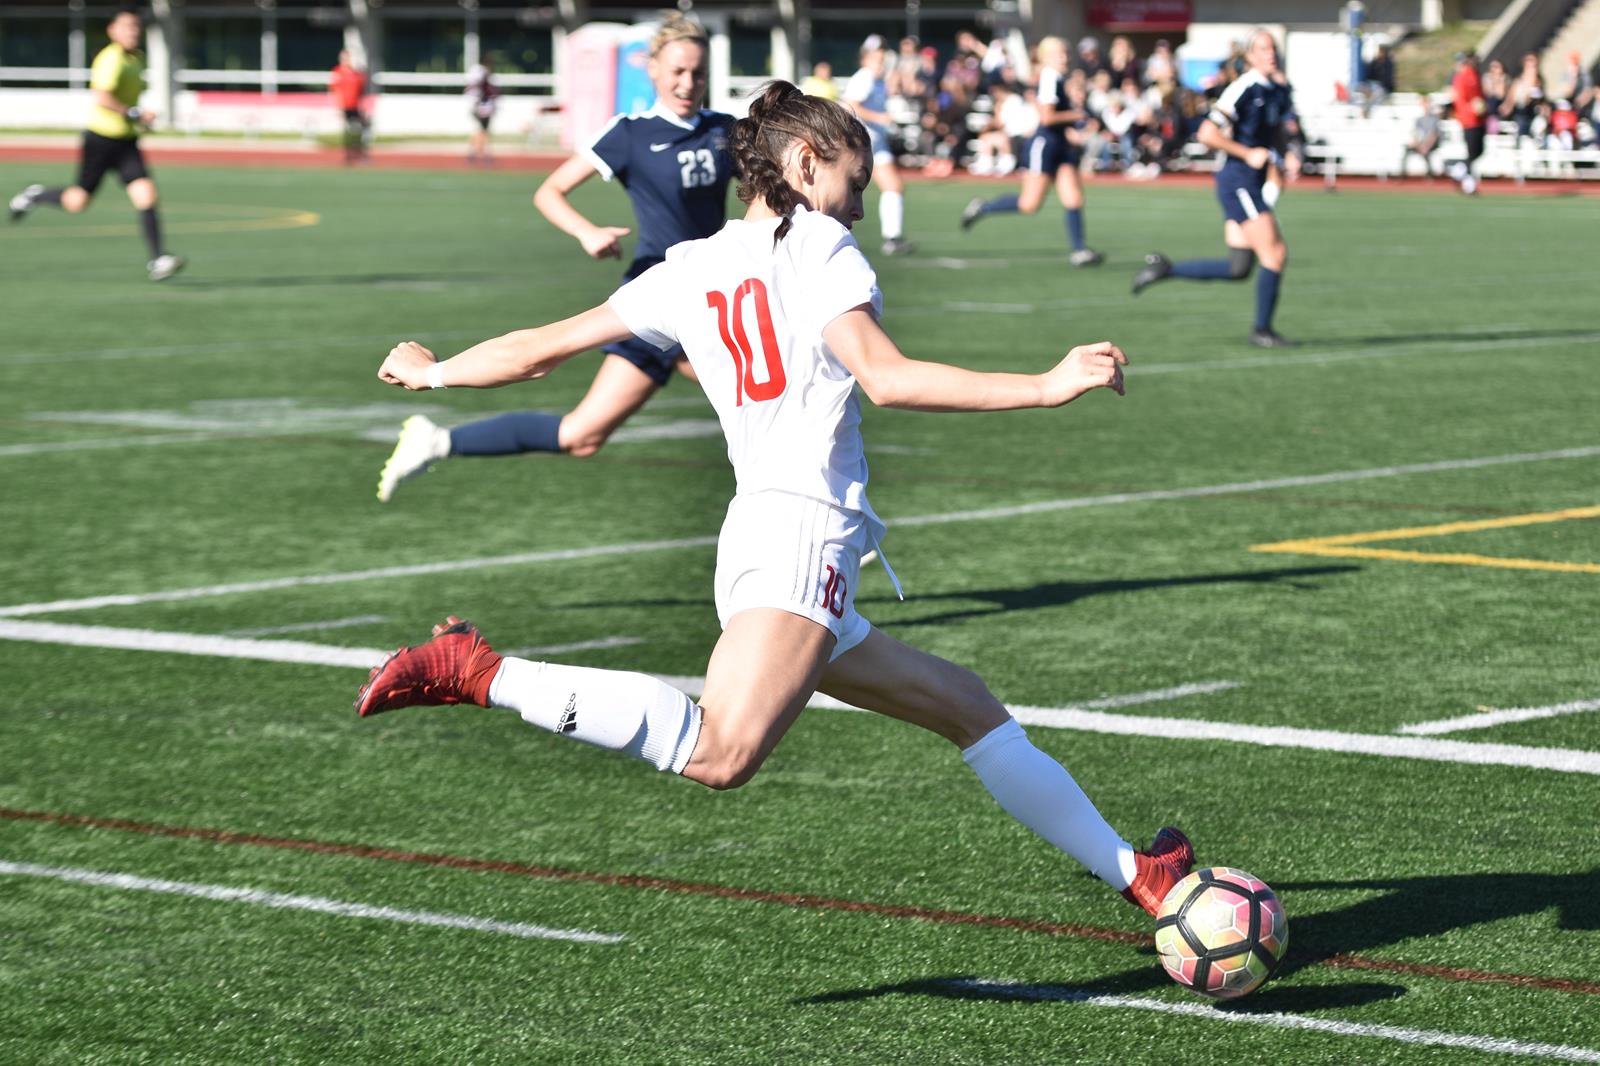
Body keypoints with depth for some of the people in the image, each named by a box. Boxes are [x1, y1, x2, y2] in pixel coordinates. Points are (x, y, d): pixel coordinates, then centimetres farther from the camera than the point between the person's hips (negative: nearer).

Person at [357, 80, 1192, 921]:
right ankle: (477, 672, -30)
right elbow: (886, 379, -13)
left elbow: (538, 348, 22)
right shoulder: (816, 246, 2)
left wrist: (430, 373, 40)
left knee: (969, 708, 17)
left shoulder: (689, 268, 20)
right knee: (719, 755, -30)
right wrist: (1046, 387, -13)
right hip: (801, 529, -10)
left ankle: (1131, 873, 20)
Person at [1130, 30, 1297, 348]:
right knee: (1275, 254, -11)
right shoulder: (1244, 89, -14)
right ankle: (1261, 330, 2)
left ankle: (1164, 268, 17)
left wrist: (1287, 158, 8)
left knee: (1239, 268, 7)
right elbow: (1207, 134, -19)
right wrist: (1248, 154, -18)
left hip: (1253, 184, 9)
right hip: (1238, 181, -9)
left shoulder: (1279, 92, 12)